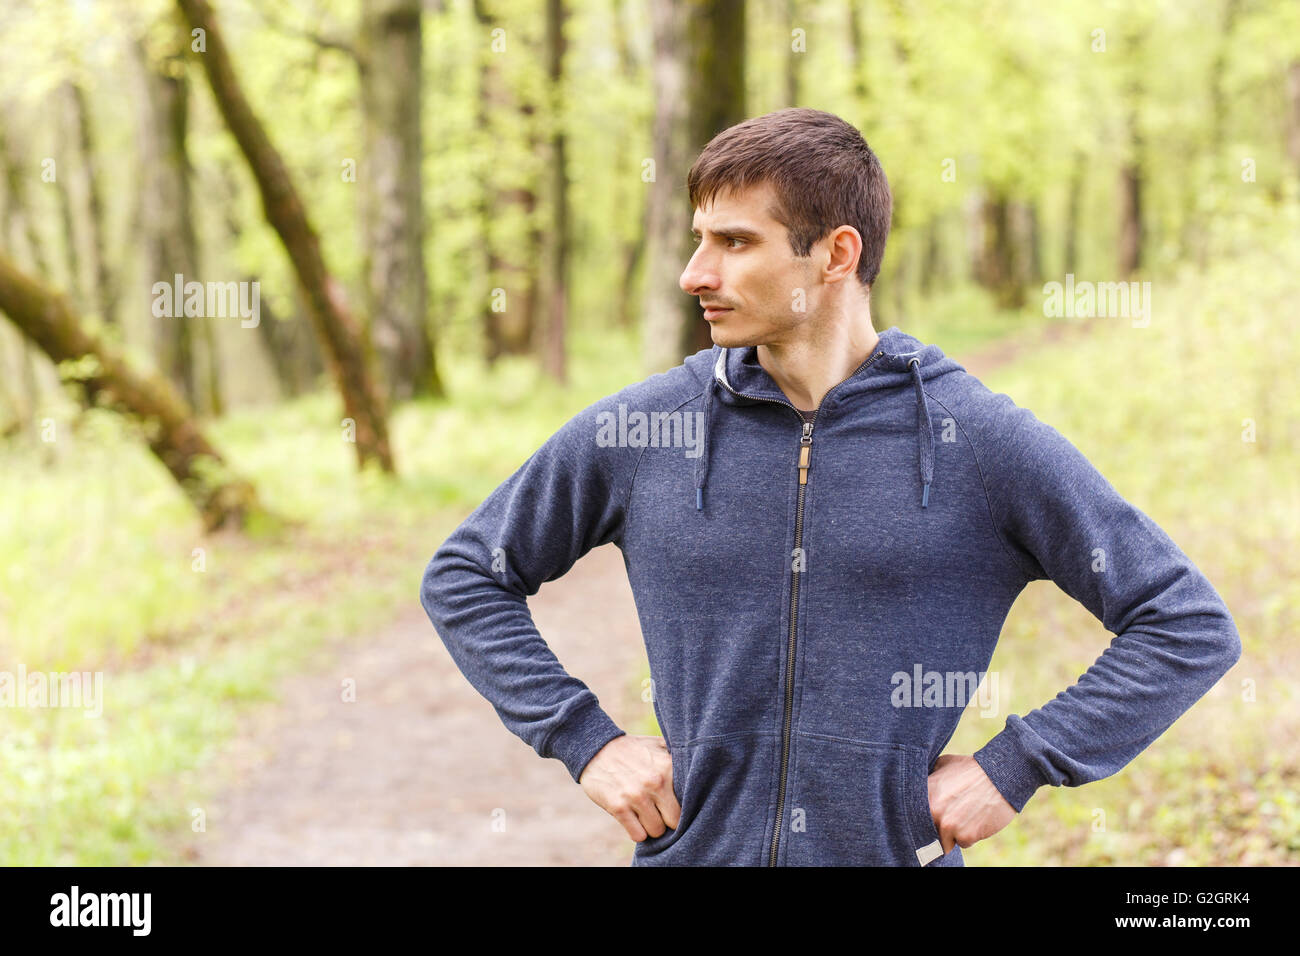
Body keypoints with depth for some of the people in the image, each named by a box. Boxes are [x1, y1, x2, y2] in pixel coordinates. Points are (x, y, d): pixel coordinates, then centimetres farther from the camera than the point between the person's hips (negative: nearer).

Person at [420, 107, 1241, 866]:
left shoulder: (987, 442, -7)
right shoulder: (635, 431, -1)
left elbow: (1190, 625, -4)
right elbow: (465, 577, 10)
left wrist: (1014, 768, -9)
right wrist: (585, 738, -1)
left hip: (899, 849, -1)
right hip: (693, 846, 2)